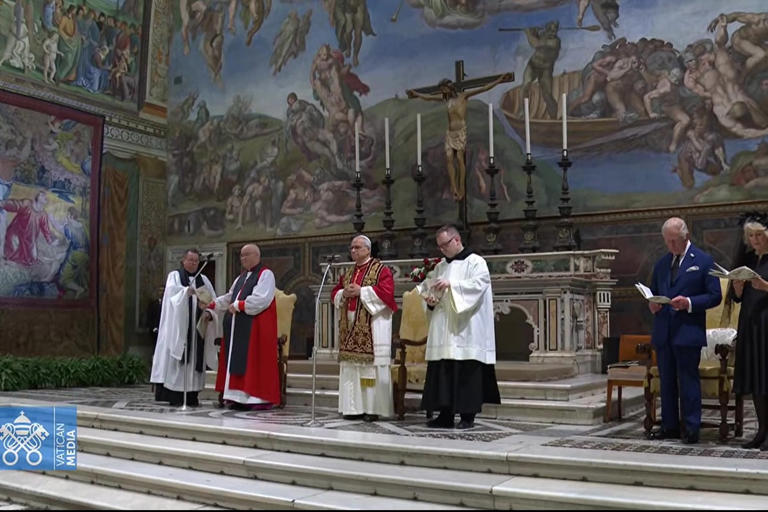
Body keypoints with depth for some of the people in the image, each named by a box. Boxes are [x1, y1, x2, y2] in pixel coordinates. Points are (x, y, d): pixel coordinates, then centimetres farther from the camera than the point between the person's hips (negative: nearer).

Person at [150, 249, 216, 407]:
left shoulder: (203, 280, 17)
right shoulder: (174, 276, 6)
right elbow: (172, 290, -16)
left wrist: (206, 305, -13)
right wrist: (187, 291, -33)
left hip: (196, 327, 4)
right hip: (178, 324, -4)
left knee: (194, 357, 1)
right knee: (177, 357, -8)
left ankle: (191, 396, 4)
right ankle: (174, 396, -8)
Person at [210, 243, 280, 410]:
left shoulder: (265, 275, -5)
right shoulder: (241, 278, 21)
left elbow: (261, 299, -18)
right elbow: (229, 297, 21)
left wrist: (238, 306, -14)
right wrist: (211, 304, 9)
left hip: (256, 327, -8)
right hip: (238, 327, 8)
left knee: (255, 362, -9)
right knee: (237, 361, 5)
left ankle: (261, 399, -6)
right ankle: (239, 397, 8)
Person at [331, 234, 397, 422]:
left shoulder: (381, 270, -1)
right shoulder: (348, 272, 19)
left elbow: (386, 292, -15)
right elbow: (335, 294, 19)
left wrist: (361, 291, -14)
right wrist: (344, 293, -3)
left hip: (372, 327, -7)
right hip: (350, 327, 7)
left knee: (371, 366, -8)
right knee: (351, 367, 5)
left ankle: (373, 408, -3)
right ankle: (355, 407, 10)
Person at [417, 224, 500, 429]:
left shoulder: (475, 262, 0)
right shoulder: (440, 267, 19)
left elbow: (479, 283, -16)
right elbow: (427, 288, 21)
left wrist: (451, 285, -23)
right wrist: (429, 299, -1)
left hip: (466, 330, -6)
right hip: (443, 332, 6)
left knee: (467, 372, -5)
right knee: (442, 371, 3)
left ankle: (468, 415, 3)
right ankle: (445, 415, 8)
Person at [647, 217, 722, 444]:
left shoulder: (703, 261, -1)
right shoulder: (661, 263, 14)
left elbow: (715, 296, -4)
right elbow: (653, 291, 21)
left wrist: (689, 303, -19)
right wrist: (652, 304, -1)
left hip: (688, 332, -5)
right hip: (663, 332, 6)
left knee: (688, 381, -4)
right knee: (666, 381, 10)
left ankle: (691, 429, 3)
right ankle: (669, 426, 19)